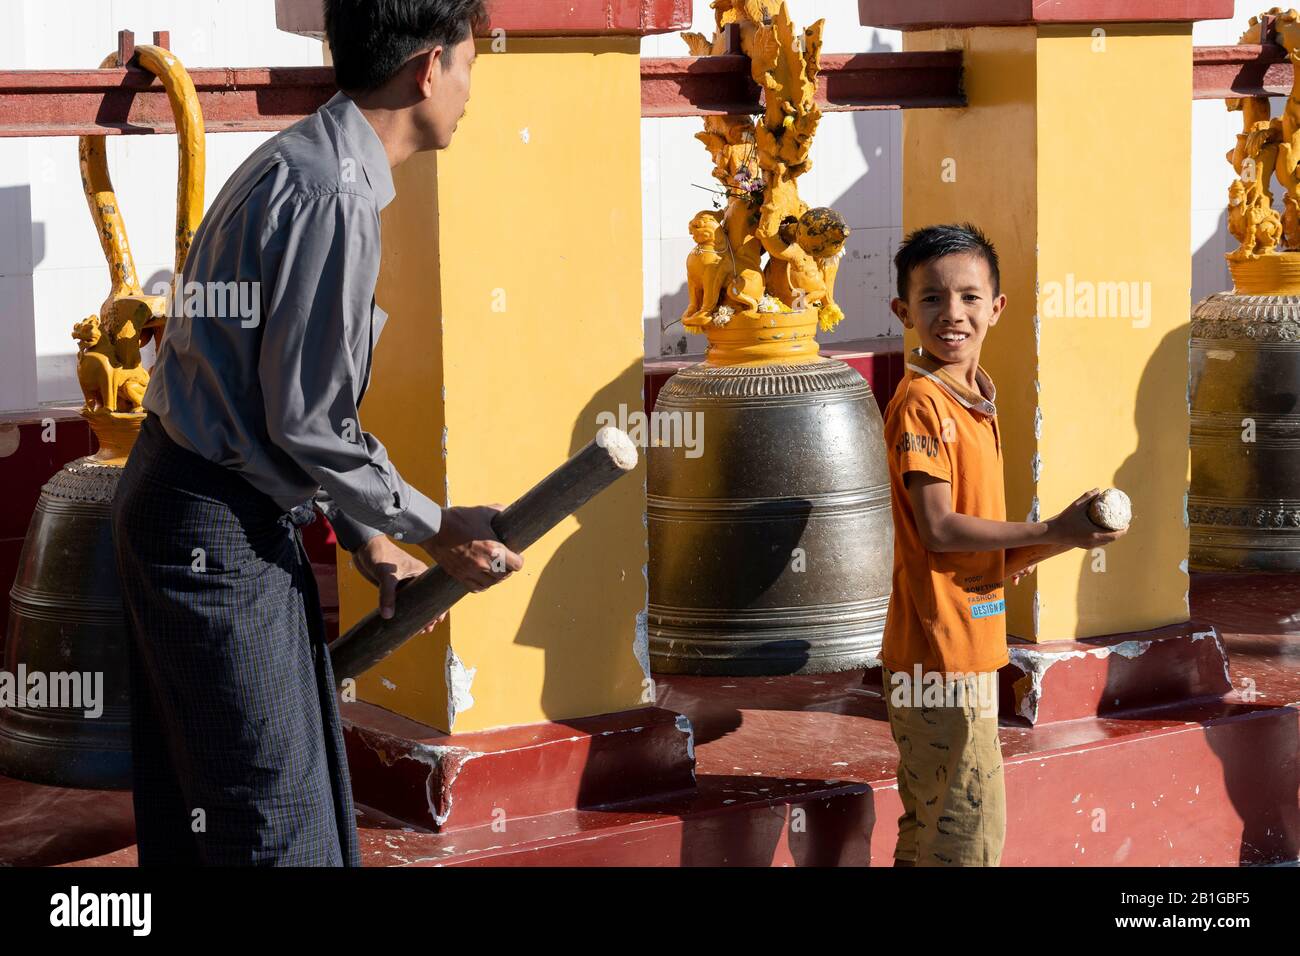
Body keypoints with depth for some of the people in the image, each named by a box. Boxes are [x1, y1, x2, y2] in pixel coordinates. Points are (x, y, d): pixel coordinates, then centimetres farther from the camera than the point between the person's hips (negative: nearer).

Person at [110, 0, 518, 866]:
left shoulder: (300, 164, 13)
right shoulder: (334, 199, -20)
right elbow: (307, 424, -19)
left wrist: (365, 537, 16)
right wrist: (435, 529, -7)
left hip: (180, 502, 11)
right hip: (219, 533, -11)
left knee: (196, 807, 18)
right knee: (278, 822, -4)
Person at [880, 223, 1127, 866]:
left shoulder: (974, 398, 12)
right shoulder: (922, 400, -14)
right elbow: (937, 528, -19)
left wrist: (1066, 538, 1)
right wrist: (1051, 532, -15)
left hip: (966, 645, 9)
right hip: (941, 650, -9)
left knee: (931, 826, 17)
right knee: (970, 834, -4)